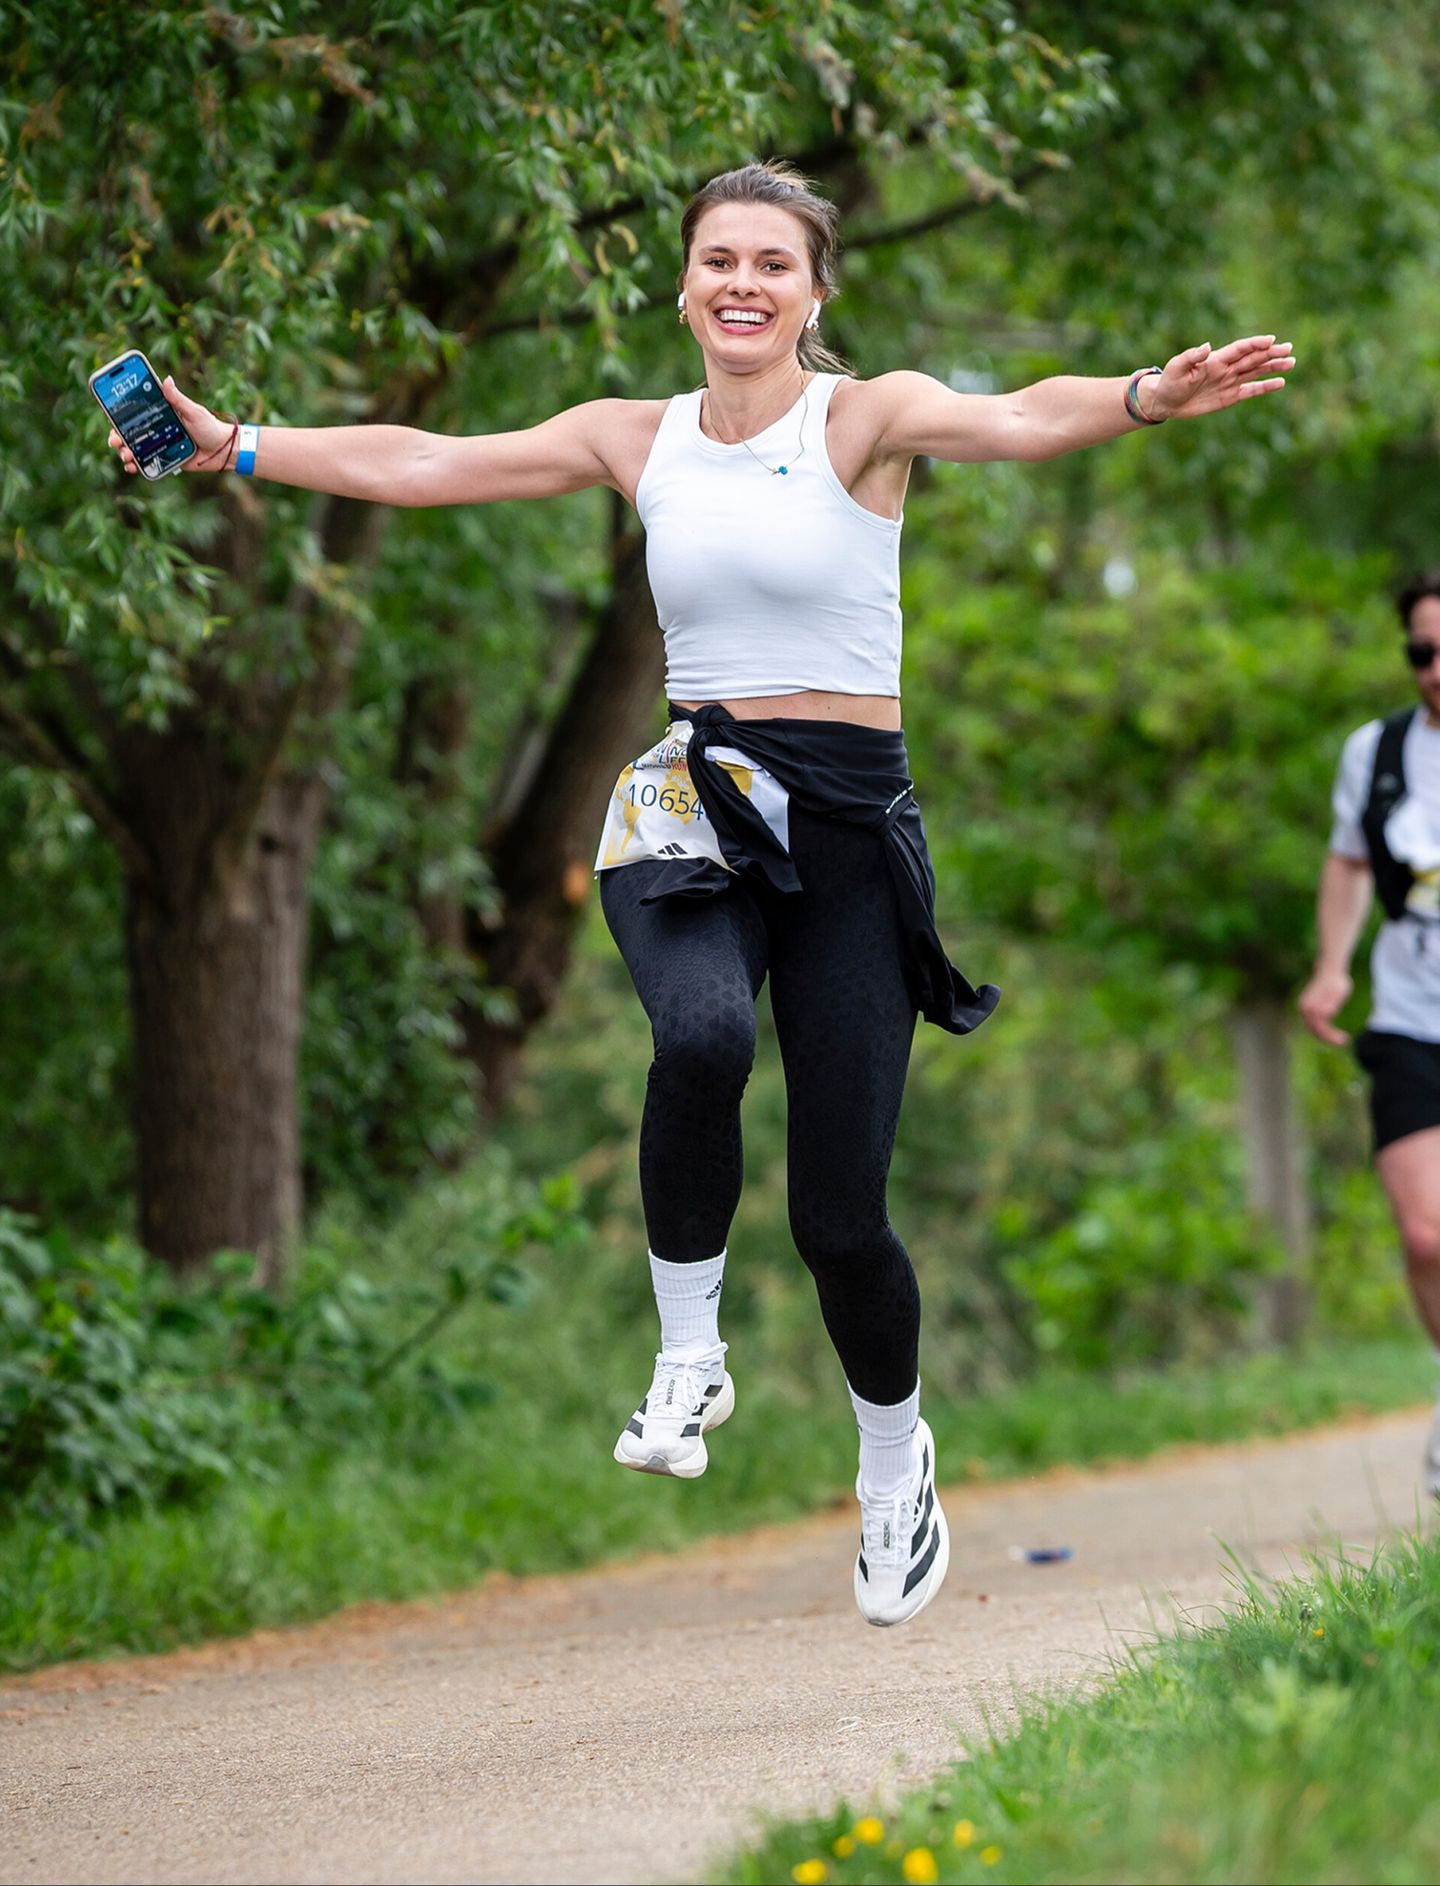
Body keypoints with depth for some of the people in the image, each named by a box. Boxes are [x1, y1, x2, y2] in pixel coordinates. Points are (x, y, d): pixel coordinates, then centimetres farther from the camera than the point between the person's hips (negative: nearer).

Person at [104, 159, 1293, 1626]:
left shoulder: (867, 417, -3)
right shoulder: (639, 440, 9)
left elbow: (1016, 423, -23)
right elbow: (416, 465, 13)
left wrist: (1144, 398, -42)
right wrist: (232, 449, 11)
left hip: (848, 819, -2)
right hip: (691, 813, 2)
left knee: (840, 1214, -2)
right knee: (702, 1036, -33)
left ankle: (895, 1460, 28)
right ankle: (688, 1353, -10)